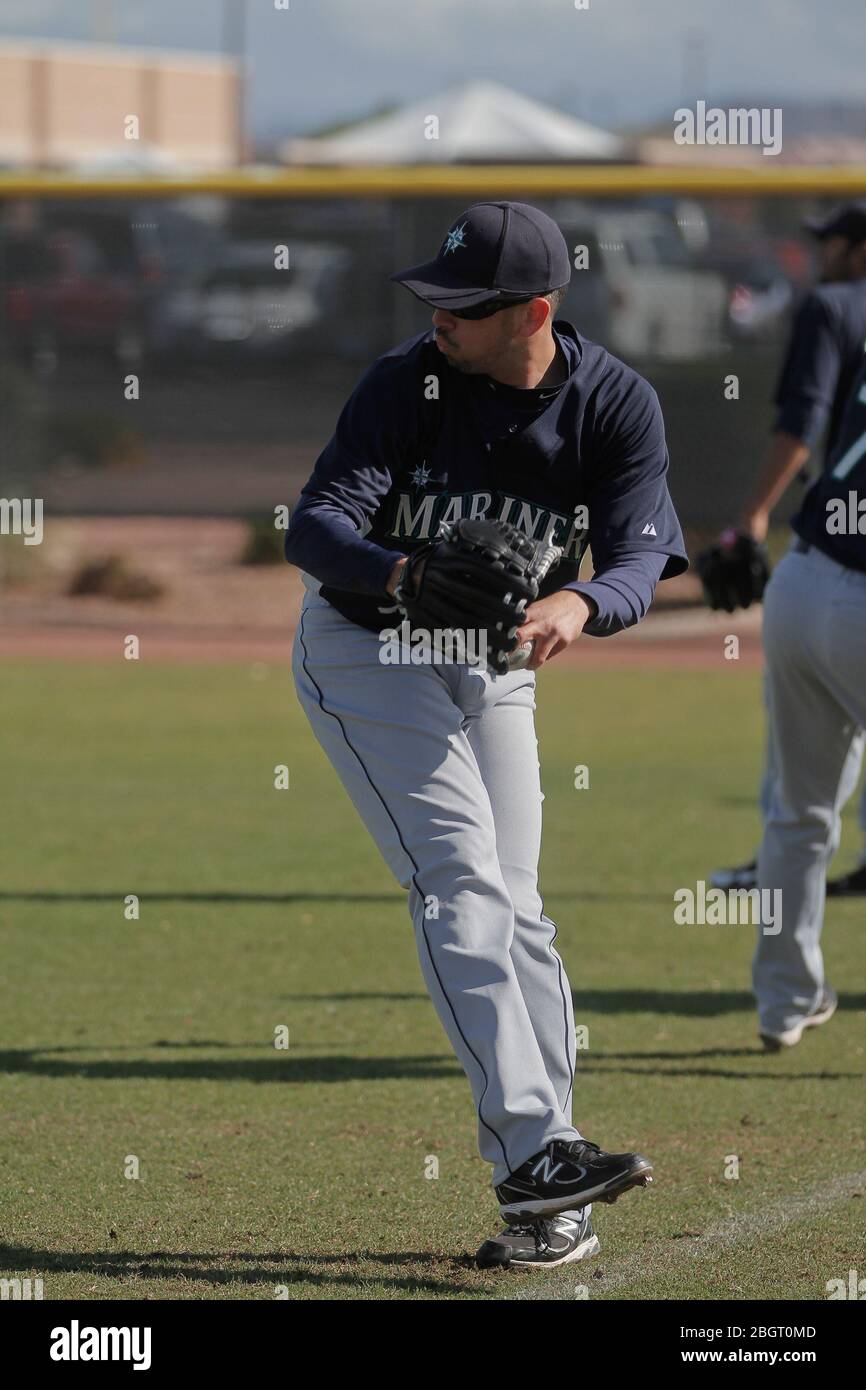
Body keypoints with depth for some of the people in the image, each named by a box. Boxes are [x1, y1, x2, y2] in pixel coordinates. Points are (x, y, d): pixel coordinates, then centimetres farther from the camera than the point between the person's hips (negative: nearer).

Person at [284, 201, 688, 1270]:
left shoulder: (618, 405, -14)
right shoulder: (405, 384, -20)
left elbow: (642, 559, -23)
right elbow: (314, 524, -28)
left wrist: (576, 604, -46)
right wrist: (406, 572, -49)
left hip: (494, 667, 4)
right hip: (366, 650, -4)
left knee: (513, 910, 3)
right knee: (463, 883, -17)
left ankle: (546, 1197, 5)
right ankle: (536, 1151, -25)